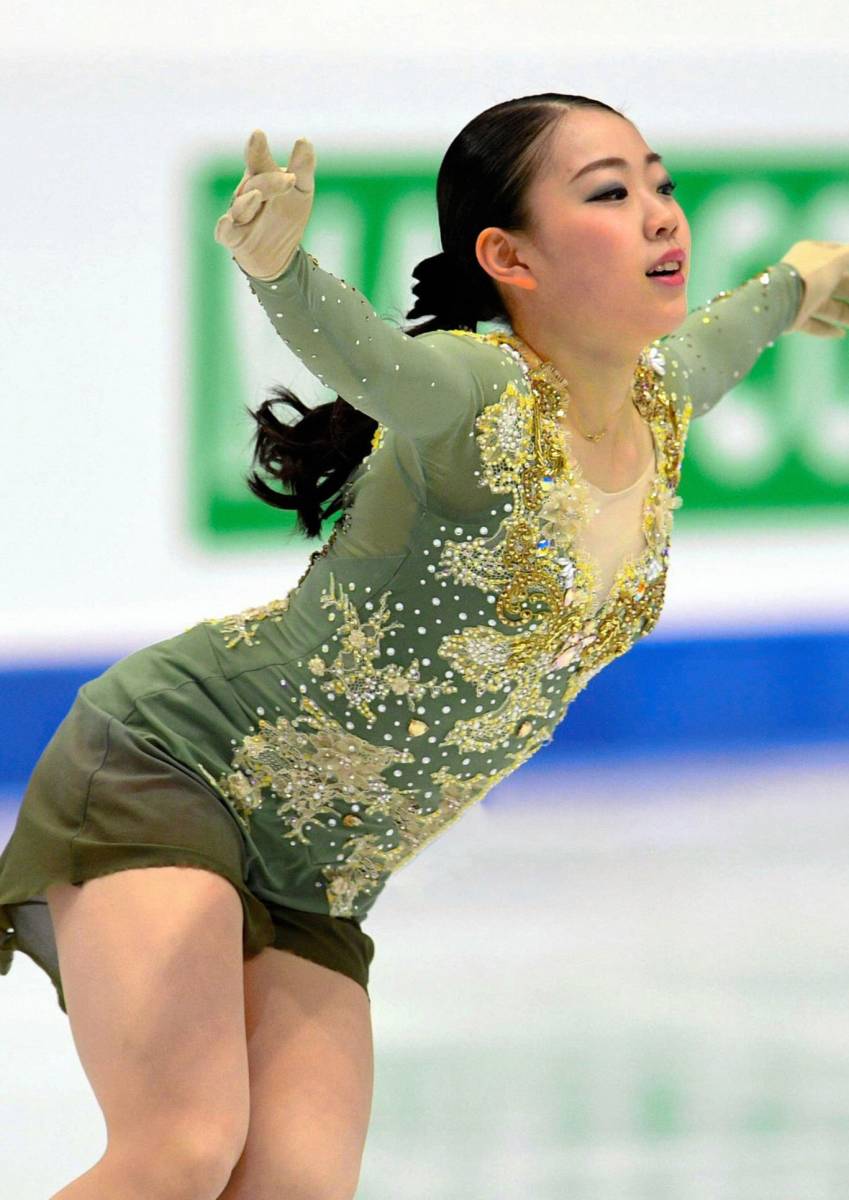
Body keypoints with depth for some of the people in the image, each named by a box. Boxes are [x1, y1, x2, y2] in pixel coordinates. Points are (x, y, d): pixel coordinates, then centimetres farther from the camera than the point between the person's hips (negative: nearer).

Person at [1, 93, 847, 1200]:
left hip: (312, 892, 7)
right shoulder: (479, 395, -21)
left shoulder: (663, 402, 2)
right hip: (163, 771, -7)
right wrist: (277, 264, -67)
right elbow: (358, 353, -45)